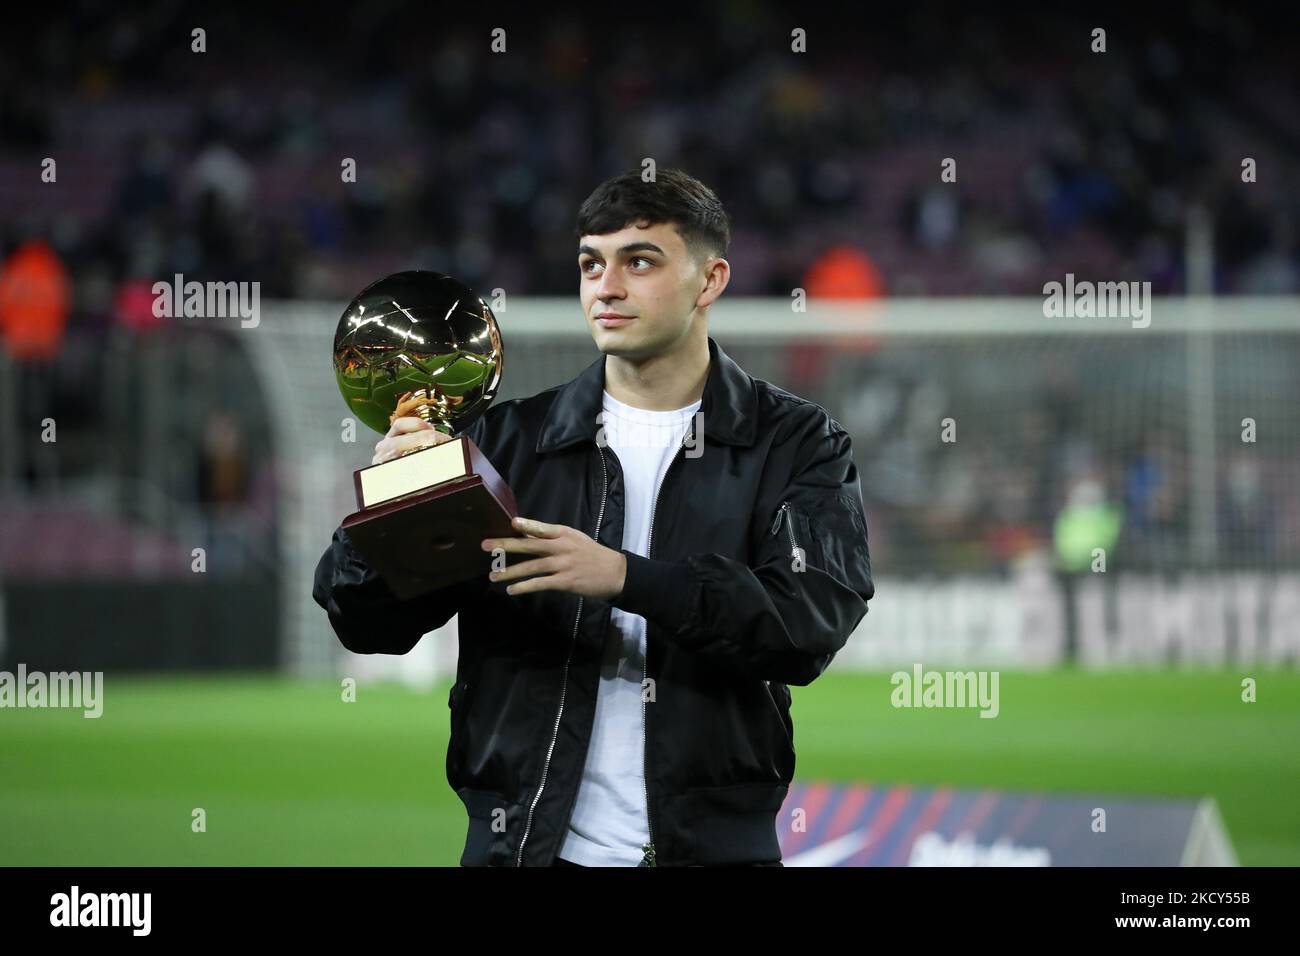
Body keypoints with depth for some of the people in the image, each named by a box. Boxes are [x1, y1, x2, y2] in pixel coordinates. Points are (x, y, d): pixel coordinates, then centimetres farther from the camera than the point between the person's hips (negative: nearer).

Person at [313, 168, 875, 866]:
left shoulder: (795, 444, 0)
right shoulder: (509, 440, 5)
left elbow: (813, 621, -16)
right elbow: (371, 626, 1)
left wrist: (625, 576, -28)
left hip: (710, 843, -2)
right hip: (523, 842, 2)